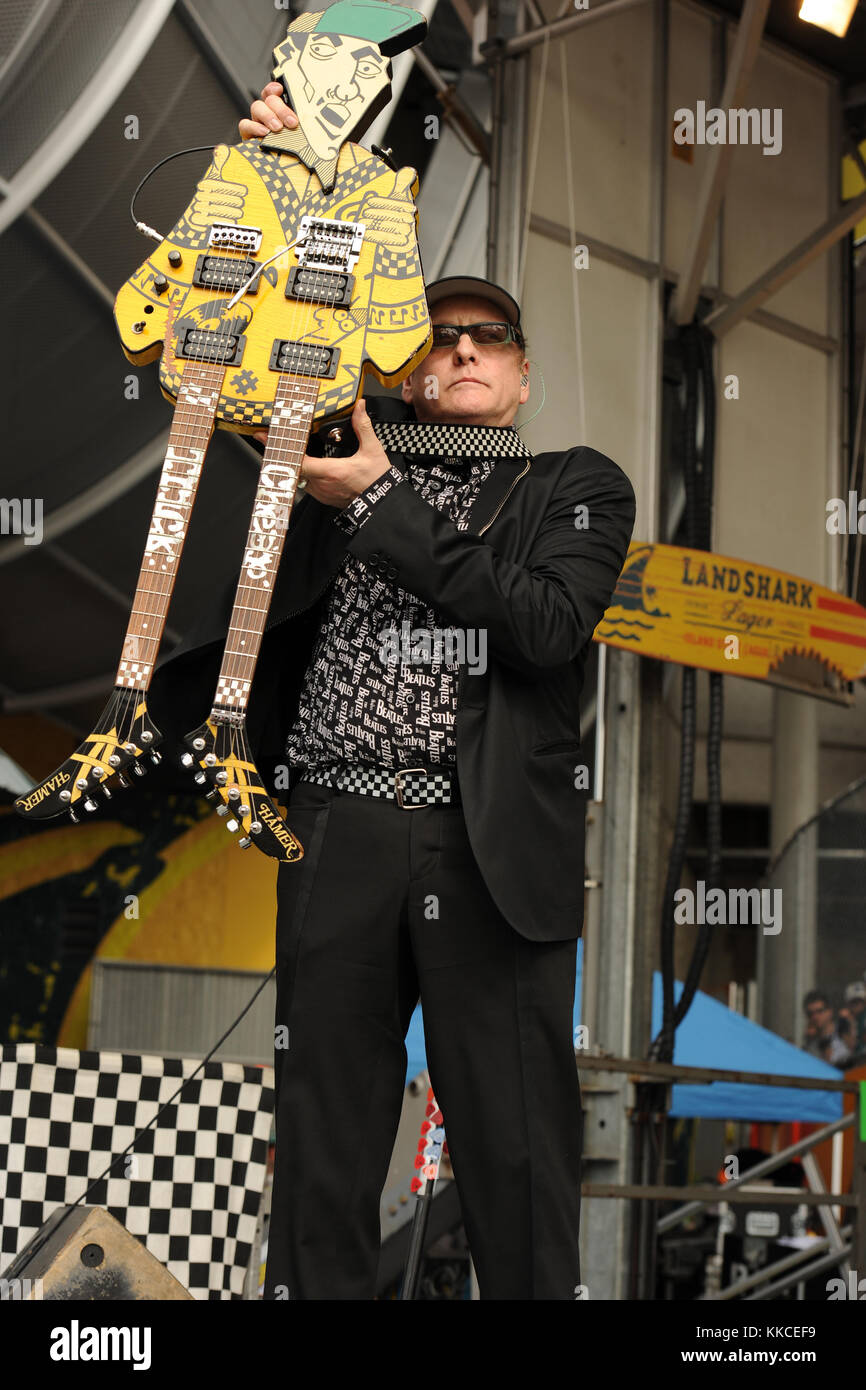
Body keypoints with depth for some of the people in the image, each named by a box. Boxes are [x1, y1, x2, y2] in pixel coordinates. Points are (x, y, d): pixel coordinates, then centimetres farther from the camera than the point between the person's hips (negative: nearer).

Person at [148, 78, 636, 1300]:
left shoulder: (579, 488, 13)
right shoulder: (348, 449, 18)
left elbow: (546, 621, -5)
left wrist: (383, 506, -3)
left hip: (495, 852, -2)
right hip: (339, 834, 2)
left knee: (516, 1154, -1)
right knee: (321, 1148, 3)